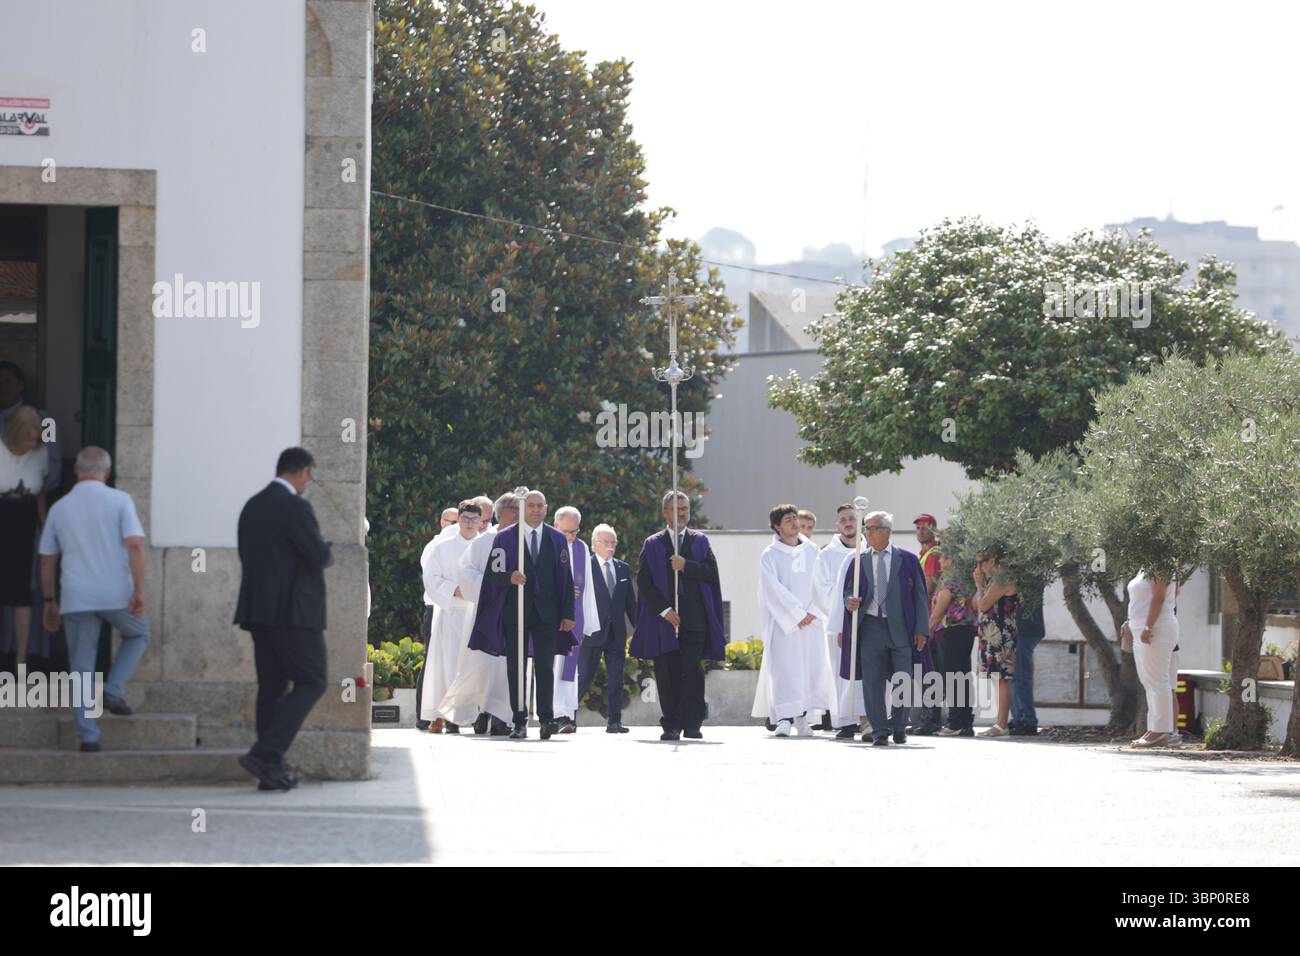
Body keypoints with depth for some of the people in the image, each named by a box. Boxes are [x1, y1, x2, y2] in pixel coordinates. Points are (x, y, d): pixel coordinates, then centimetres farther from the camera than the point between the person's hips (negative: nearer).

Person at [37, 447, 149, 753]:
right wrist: (139, 590, -12)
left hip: (76, 599, 2)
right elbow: (135, 545, -12)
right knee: (138, 635, 26)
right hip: (117, 595, -2)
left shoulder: (60, 508, 9)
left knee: (81, 668, 8)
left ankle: (88, 736, 3)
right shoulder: (119, 501, -1)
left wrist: (50, 601, 21)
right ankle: (114, 691, 8)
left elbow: (47, 560, 13)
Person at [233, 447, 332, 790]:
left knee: (271, 686, 10)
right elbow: (319, 557, -16)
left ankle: (271, 771, 7)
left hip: (258, 609, 8)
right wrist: (326, 550, 8)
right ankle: (265, 754, -13)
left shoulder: (251, 507, 12)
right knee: (312, 682, -1)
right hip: (293, 611, -8)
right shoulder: (295, 507, -13)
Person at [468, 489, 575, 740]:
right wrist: (510, 577, -21)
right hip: (515, 612, 0)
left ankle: (546, 719, -13)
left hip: (546, 613, 0)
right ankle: (520, 722, 4)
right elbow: (492, 574, 1)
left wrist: (567, 614, 1)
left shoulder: (557, 540, 10)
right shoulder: (504, 538, 5)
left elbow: (565, 579, 8)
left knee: (545, 667, -10)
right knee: (516, 669, 1)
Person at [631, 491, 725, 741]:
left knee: (691, 671, -10)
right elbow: (644, 582, 2)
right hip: (663, 617, 0)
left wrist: (686, 566, -12)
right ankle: (671, 725, 3)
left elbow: (711, 572, 2)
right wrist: (664, 610, -9)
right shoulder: (652, 544, 11)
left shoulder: (700, 541, 14)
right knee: (666, 674, -2)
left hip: (694, 619, 0)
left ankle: (691, 723, -8)